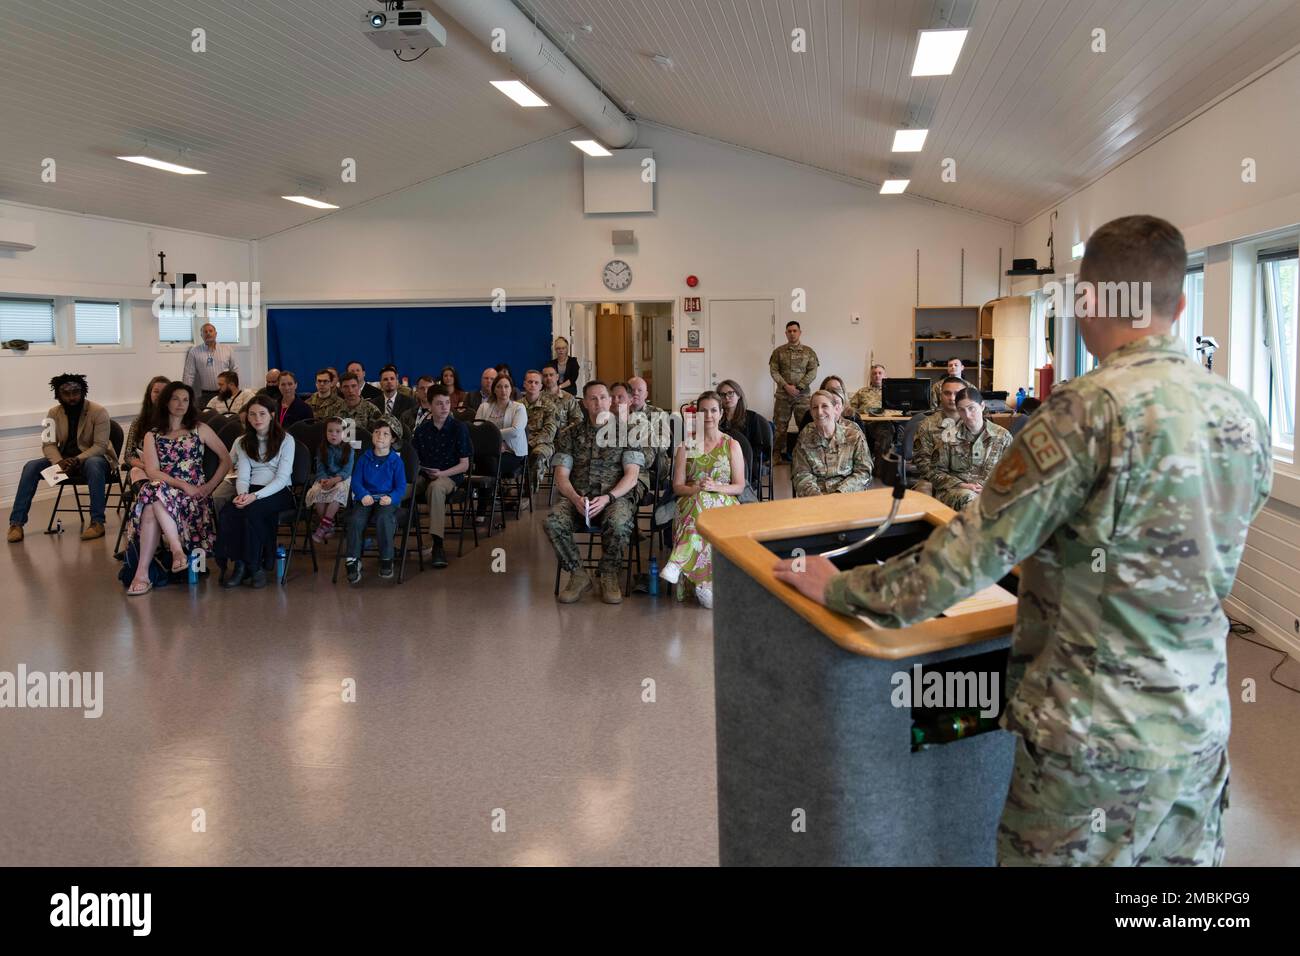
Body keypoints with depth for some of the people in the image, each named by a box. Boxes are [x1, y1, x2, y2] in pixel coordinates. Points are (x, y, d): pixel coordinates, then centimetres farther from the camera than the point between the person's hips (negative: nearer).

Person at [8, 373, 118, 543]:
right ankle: (16, 523, -16)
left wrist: (77, 460, -32)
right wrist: (59, 462, -25)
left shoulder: (98, 411, -12)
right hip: (65, 460, 5)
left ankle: (97, 522, -37)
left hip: (93, 458, -4)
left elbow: (100, 445, -17)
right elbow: (48, 444, -4)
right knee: (31, 466, -18)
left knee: (94, 465, -40)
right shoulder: (54, 413, 1)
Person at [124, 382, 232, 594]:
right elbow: (152, 472, 1)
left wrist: (210, 486, -2)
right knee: (152, 490, -37)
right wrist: (182, 484, -15)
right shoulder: (152, 436, 17)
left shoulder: (199, 430, 15)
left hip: (194, 496, -2)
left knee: (152, 503, -35)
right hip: (164, 491, 2)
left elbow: (226, 459, 12)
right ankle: (177, 550, -40)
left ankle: (142, 573, -37)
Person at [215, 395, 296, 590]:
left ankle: (256, 566, -21)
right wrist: (243, 493, -17)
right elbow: (242, 476, 8)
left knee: (253, 511, -36)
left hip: (279, 492, -3)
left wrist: (255, 496, -21)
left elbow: (282, 478, -7)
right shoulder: (243, 442, 17)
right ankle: (238, 564, -22)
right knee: (227, 513, -31)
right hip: (251, 491, 3)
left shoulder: (286, 440, 3)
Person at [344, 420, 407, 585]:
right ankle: (353, 560, -15)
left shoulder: (396, 461, 5)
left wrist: (391, 498, -20)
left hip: (386, 499, -2)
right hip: (365, 498, 2)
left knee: (383, 518, -34)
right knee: (355, 520, -28)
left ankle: (386, 560, -16)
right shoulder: (364, 459, 11)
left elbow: (401, 487, 0)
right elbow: (356, 481, 5)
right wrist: (363, 495, -16)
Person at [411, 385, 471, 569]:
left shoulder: (459, 428, -2)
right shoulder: (422, 429, 8)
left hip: (450, 476, -3)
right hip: (424, 476, 3)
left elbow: (464, 465, -4)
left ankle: (437, 545, -39)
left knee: (435, 487, -40)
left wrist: (442, 474, -18)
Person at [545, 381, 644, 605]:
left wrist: (607, 498, -18)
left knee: (619, 523, -37)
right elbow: (561, 475, 5)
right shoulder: (570, 434, 13)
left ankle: (608, 576, -10)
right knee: (553, 522, -30)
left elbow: (631, 476, -1)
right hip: (577, 497, 2)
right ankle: (579, 575, -10)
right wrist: (576, 499, -16)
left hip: (616, 497, -2)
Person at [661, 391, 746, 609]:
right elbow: (677, 486, 7)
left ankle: (676, 562, -45)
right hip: (691, 500, 1)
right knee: (700, 499, -37)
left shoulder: (732, 445, 12)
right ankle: (702, 585, -42)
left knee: (703, 502, -37)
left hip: (725, 503, -1)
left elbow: (739, 486, 4)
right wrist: (695, 489, -15)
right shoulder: (686, 445, 14)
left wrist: (715, 487, -15)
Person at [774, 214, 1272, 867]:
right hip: (1202, 726, 7)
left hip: (1097, 739, -7)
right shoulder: (1244, 415, 2)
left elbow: (975, 548, -19)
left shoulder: (1090, 408, -21)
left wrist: (841, 588, -8)